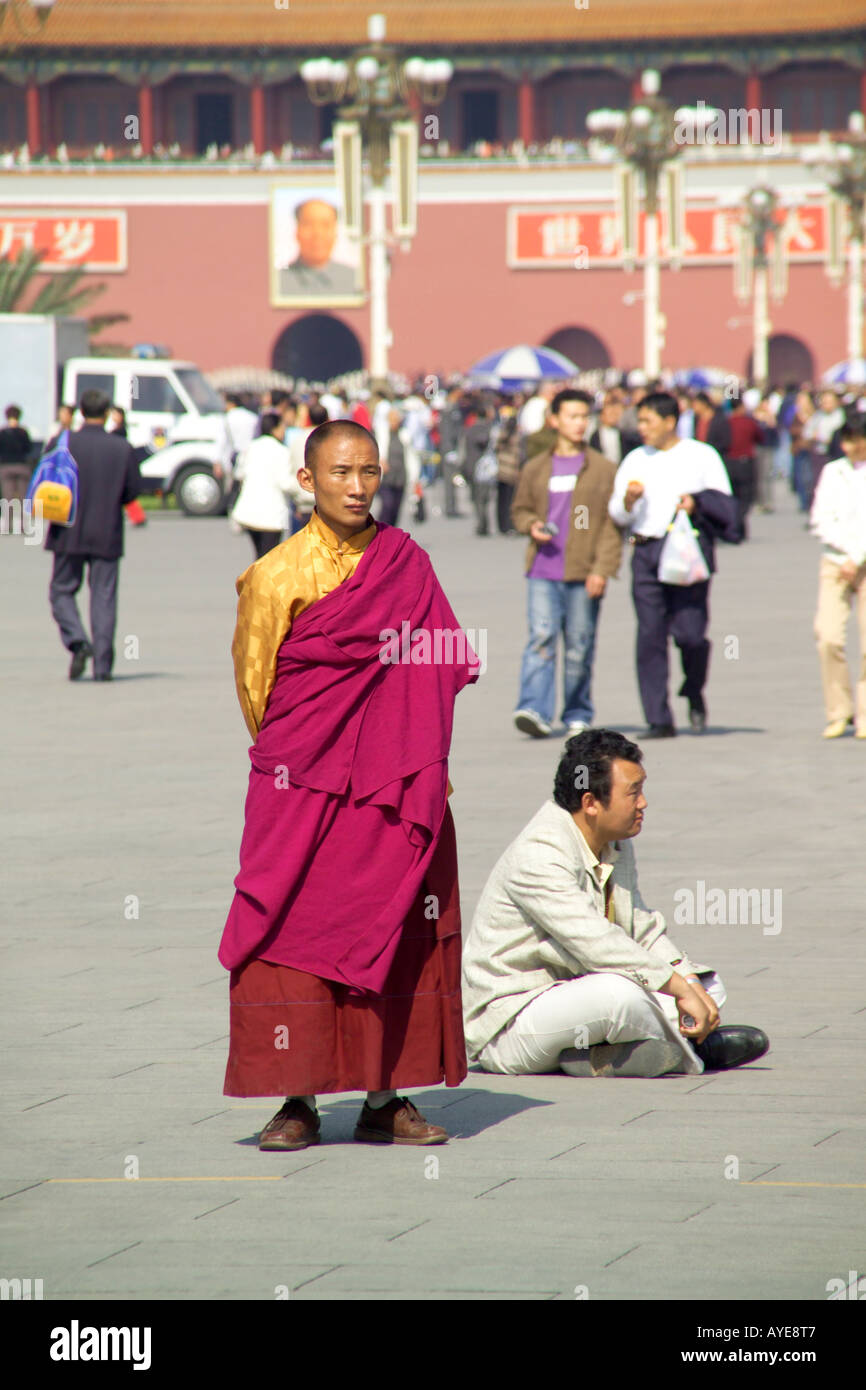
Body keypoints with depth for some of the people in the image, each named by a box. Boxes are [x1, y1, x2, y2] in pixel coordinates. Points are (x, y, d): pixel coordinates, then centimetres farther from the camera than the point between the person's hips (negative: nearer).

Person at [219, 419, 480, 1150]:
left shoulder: (405, 562, 4)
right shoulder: (277, 575, -2)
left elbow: (435, 671, 5)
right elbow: (256, 681, 6)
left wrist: (418, 769, -1)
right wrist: (292, 754, 9)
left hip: (393, 787, 2)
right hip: (304, 786, -2)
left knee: (400, 933, 1)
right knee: (295, 932, -5)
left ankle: (387, 1097, 9)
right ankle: (298, 1100, 1)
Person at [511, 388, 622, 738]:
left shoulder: (603, 469, 5)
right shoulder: (535, 469, 12)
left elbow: (612, 523, 1)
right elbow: (520, 510, 22)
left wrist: (603, 568, -9)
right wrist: (532, 526, -1)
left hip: (583, 576, -1)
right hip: (543, 572, 1)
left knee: (579, 646, 4)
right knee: (541, 638, -12)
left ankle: (578, 716, 15)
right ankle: (536, 711, -19)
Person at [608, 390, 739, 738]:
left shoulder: (702, 456, 7)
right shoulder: (635, 461, 15)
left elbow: (724, 504, 7)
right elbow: (617, 515, 14)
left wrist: (697, 503, -11)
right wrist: (628, 500, -7)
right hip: (646, 551, 3)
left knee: (689, 634, -11)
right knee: (650, 636, -4)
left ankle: (694, 694, 19)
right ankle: (659, 719, -1)